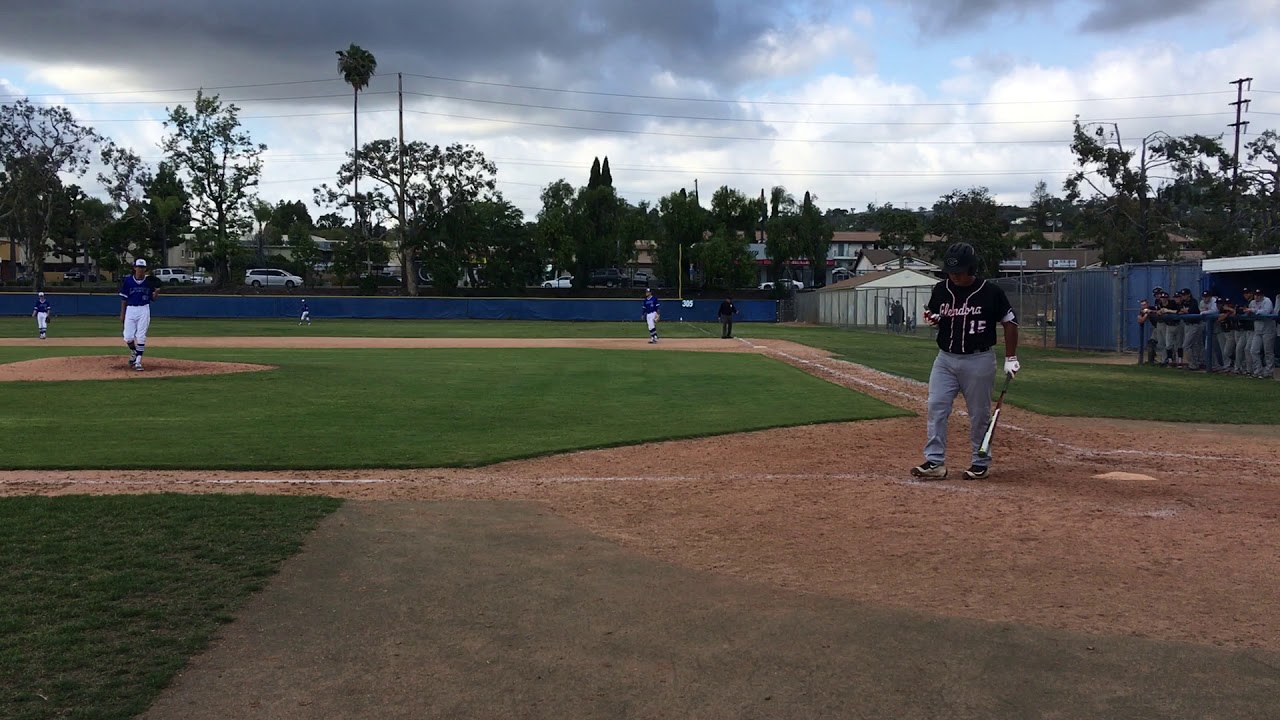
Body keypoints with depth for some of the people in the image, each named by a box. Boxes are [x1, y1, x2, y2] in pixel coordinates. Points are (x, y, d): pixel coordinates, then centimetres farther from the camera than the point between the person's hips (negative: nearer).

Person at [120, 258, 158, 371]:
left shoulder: (149, 281, 1)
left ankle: (138, 361, 1)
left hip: (144, 310, -1)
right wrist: (122, 314, 2)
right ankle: (133, 353, 30)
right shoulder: (128, 280, 0)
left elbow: (153, 298, 5)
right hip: (130, 310, 1)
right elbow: (124, 299, 4)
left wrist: (156, 291, -16)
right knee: (128, 337, 0)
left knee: (141, 337, -4)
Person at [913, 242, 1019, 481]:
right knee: (936, 407, -4)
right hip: (945, 359, 4)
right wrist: (931, 318, -8)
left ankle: (981, 463, 19)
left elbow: (1010, 322, -1)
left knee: (979, 414, 5)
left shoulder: (991, 292, -9)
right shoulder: (941, 290, 3)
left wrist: (1011, 358, -4)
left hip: (979, 361, -4)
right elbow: (932, 315, 18)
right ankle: (935, 462, -1)